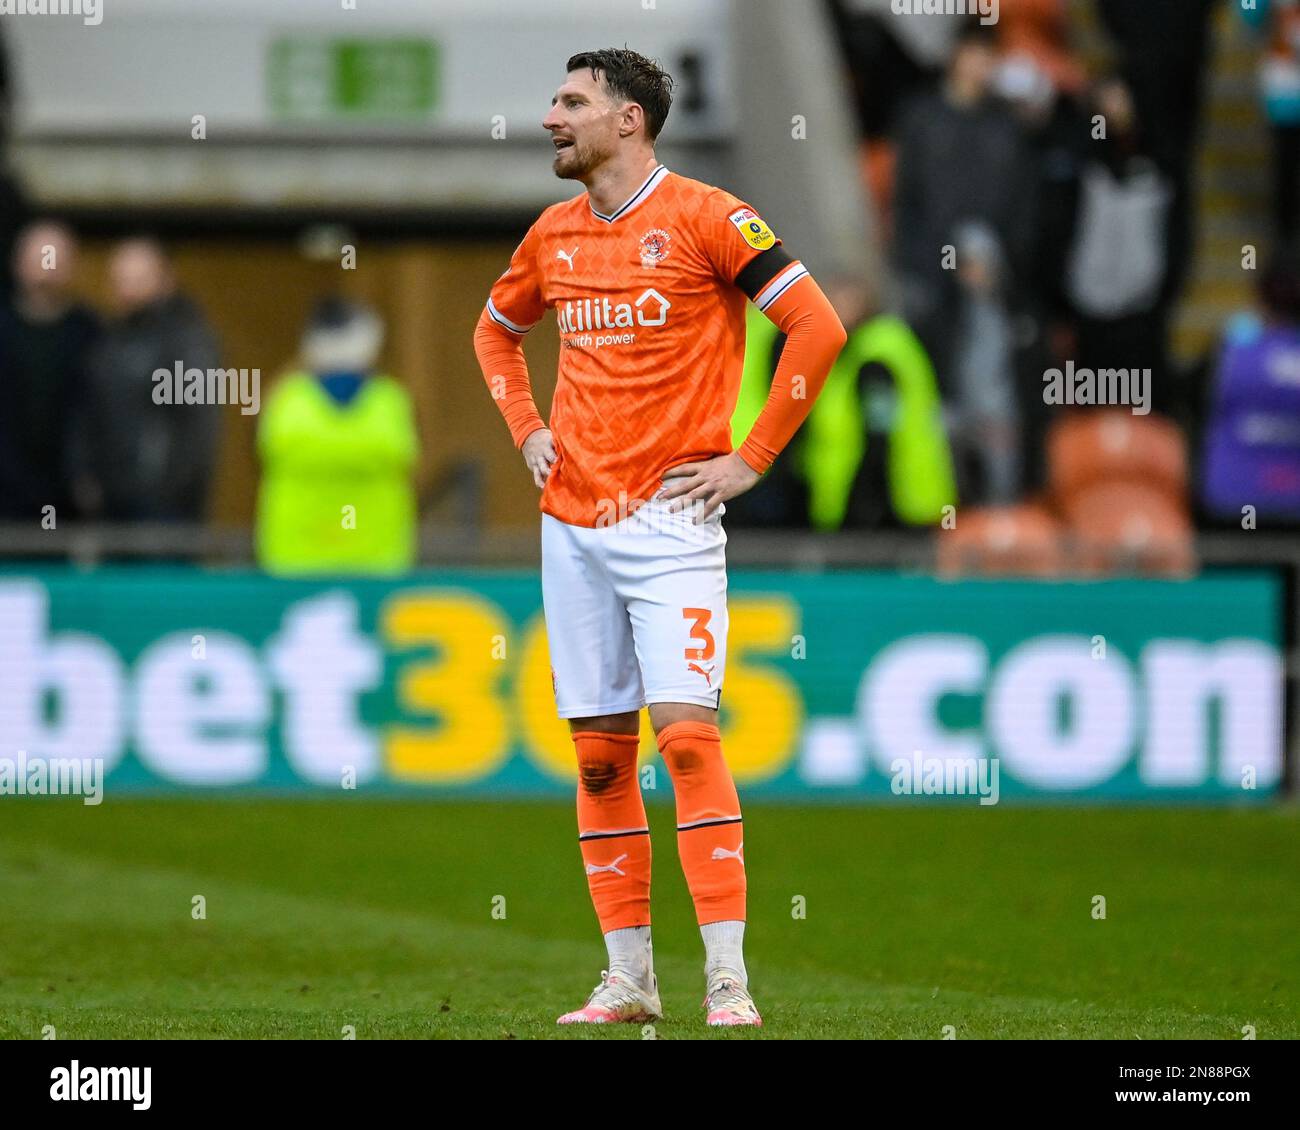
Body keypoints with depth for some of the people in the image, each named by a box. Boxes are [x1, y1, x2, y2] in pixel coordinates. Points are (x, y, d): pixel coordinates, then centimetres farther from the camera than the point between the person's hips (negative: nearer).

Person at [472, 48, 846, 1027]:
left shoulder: (707, 218, -7)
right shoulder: (555, 234, 12)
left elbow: (819, 328, -10)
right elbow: (496, 330, 32)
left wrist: (751, 459, -10)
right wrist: (525, 430, 16)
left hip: (669, 519, -6)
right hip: (572, 523, 6)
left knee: (687, 732, -15)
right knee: (599, 752, 6)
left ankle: (729, 980, -16)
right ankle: (629, 977, 13)